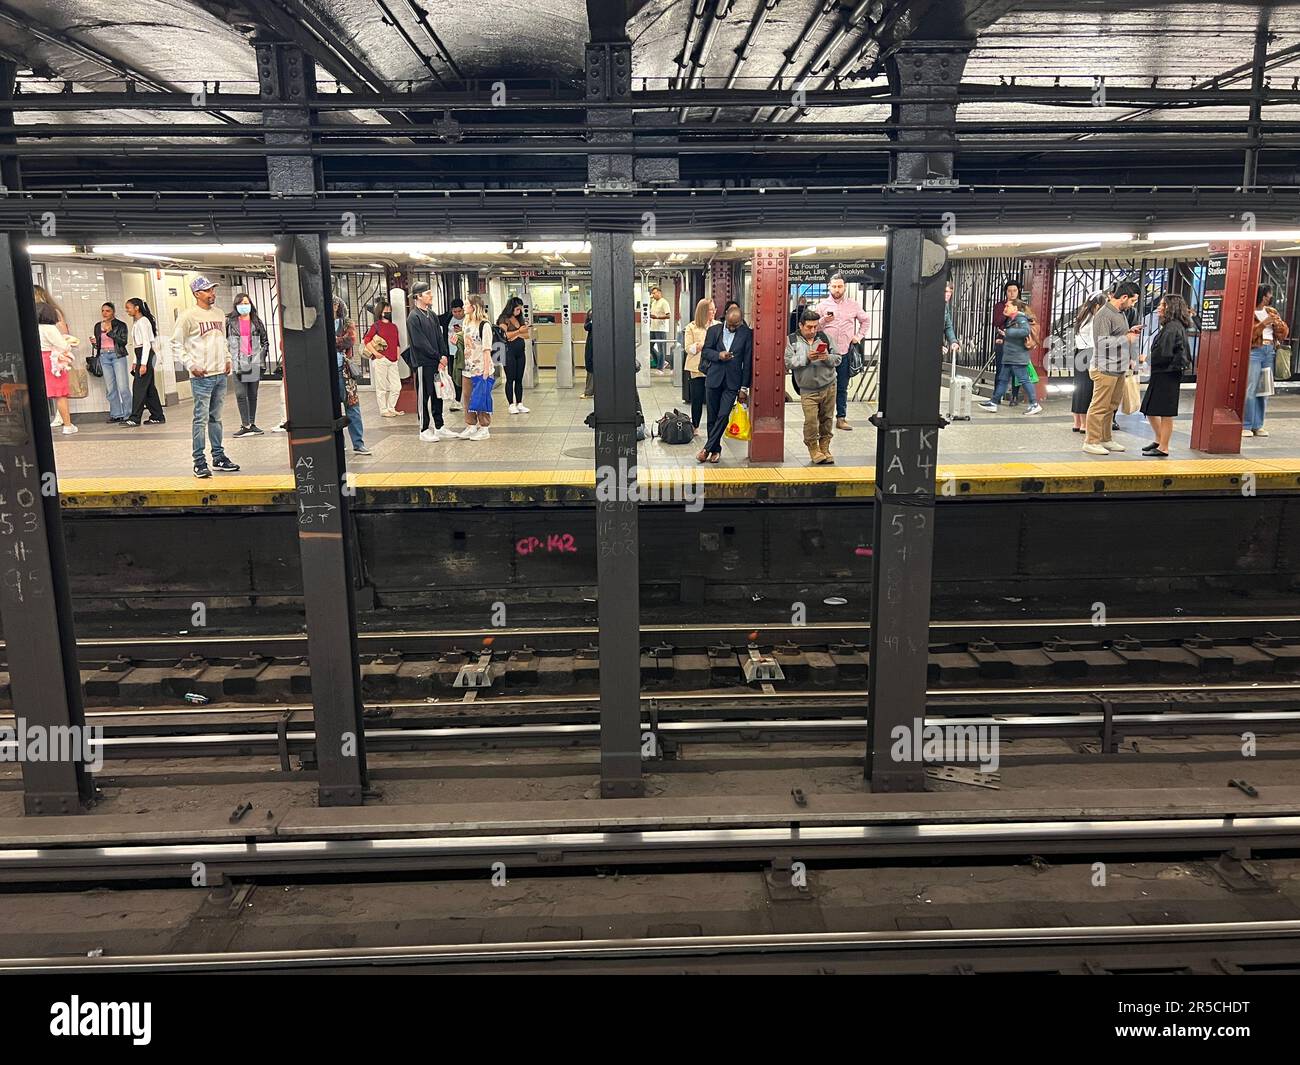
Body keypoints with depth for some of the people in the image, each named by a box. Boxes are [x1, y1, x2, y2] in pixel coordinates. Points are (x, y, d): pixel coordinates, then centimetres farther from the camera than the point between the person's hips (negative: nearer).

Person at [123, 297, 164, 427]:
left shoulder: (143, 322, -11)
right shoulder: (136, 322, 17)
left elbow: (146, 343, -17)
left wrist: (143, 363, -21)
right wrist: (135, 362, 16)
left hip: (146, 355, -10)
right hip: (140, 356, 10)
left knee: (139, 386, -10)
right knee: (149, 387, 9)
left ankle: (135, 418, -11)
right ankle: (157, 417, 12)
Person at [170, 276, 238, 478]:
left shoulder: (219, 314, 13)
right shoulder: (188, 316, -7)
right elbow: (177, 343, -6)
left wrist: (227, 359, 14)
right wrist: (191, 365, -12)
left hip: (220, 374, 6)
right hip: (201, 376, -6)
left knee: (216, 417, 14)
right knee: (201, 419, -6)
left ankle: (219, 457, 20)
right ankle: (199, 462, -2)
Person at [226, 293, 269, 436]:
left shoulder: (256, 322, 9)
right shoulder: (229, 322, 3)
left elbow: (265, 342, 17)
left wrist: (261, 356, 7)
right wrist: (227, 358, 0)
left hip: (254, 363, 2)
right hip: (238, 363, -2)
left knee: (253, 395, 7)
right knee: (241, 394, -8)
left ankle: (252, 424, 14)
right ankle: (245, 426, -8)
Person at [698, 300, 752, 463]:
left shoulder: (746, 334, -2)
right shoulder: (714, 330, 4)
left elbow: (747, 362, 0)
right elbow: (705, 351, 7)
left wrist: (744, 387, -2)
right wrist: (718, 355, -15)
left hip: (732, 382, -2)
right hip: (713, 379, 2)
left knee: (723, 416, -10)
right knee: (712, 417, 7)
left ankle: (707, 448, -3)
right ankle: (716, 449, 19)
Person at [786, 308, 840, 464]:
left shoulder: (824, 337, 6)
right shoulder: (792, 340, 0)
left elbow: (838, 358, 7)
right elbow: (788, 362, -10)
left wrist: (827, 358, -14)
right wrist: (806, 358, -20)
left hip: (828, 387, 3)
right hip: (808, 390, -2)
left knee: (827, 419, 7)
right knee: (811, 420, -11)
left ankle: (824, 449, 21)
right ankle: (813, 449, 7)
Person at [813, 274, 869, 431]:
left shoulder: (853, 305, 8)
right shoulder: (822, 305, 4)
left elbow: (865, 320, 20)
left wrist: (859, 336, 9)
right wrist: (824, 321, -14)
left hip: (845, 352, 1)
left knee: (842, 388, 7)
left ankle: (841, 418, 11)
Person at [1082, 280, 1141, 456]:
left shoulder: (1120, 313, 16)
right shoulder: (1104, 314, -14)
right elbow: (1103, 342, -21)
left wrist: (1130, 331, 10)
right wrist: (1127, 338, -13)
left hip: (1119, 368, 10)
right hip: (1105, 369, -10)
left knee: (1111, 406, 14)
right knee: (1100, 406, -6)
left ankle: (1105, 439, 22)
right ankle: (1091, 442, -2)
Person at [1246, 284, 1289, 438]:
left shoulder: (1272, 312, 15)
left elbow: (1284, 333, 14)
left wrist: (1278, 323, -4)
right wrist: (1263, 324, -16)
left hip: (1270, 351, 5)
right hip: (1254, 351, -5)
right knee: (1250, 390, -11)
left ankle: (1258, 425, 9)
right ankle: (1245, 426, -7)